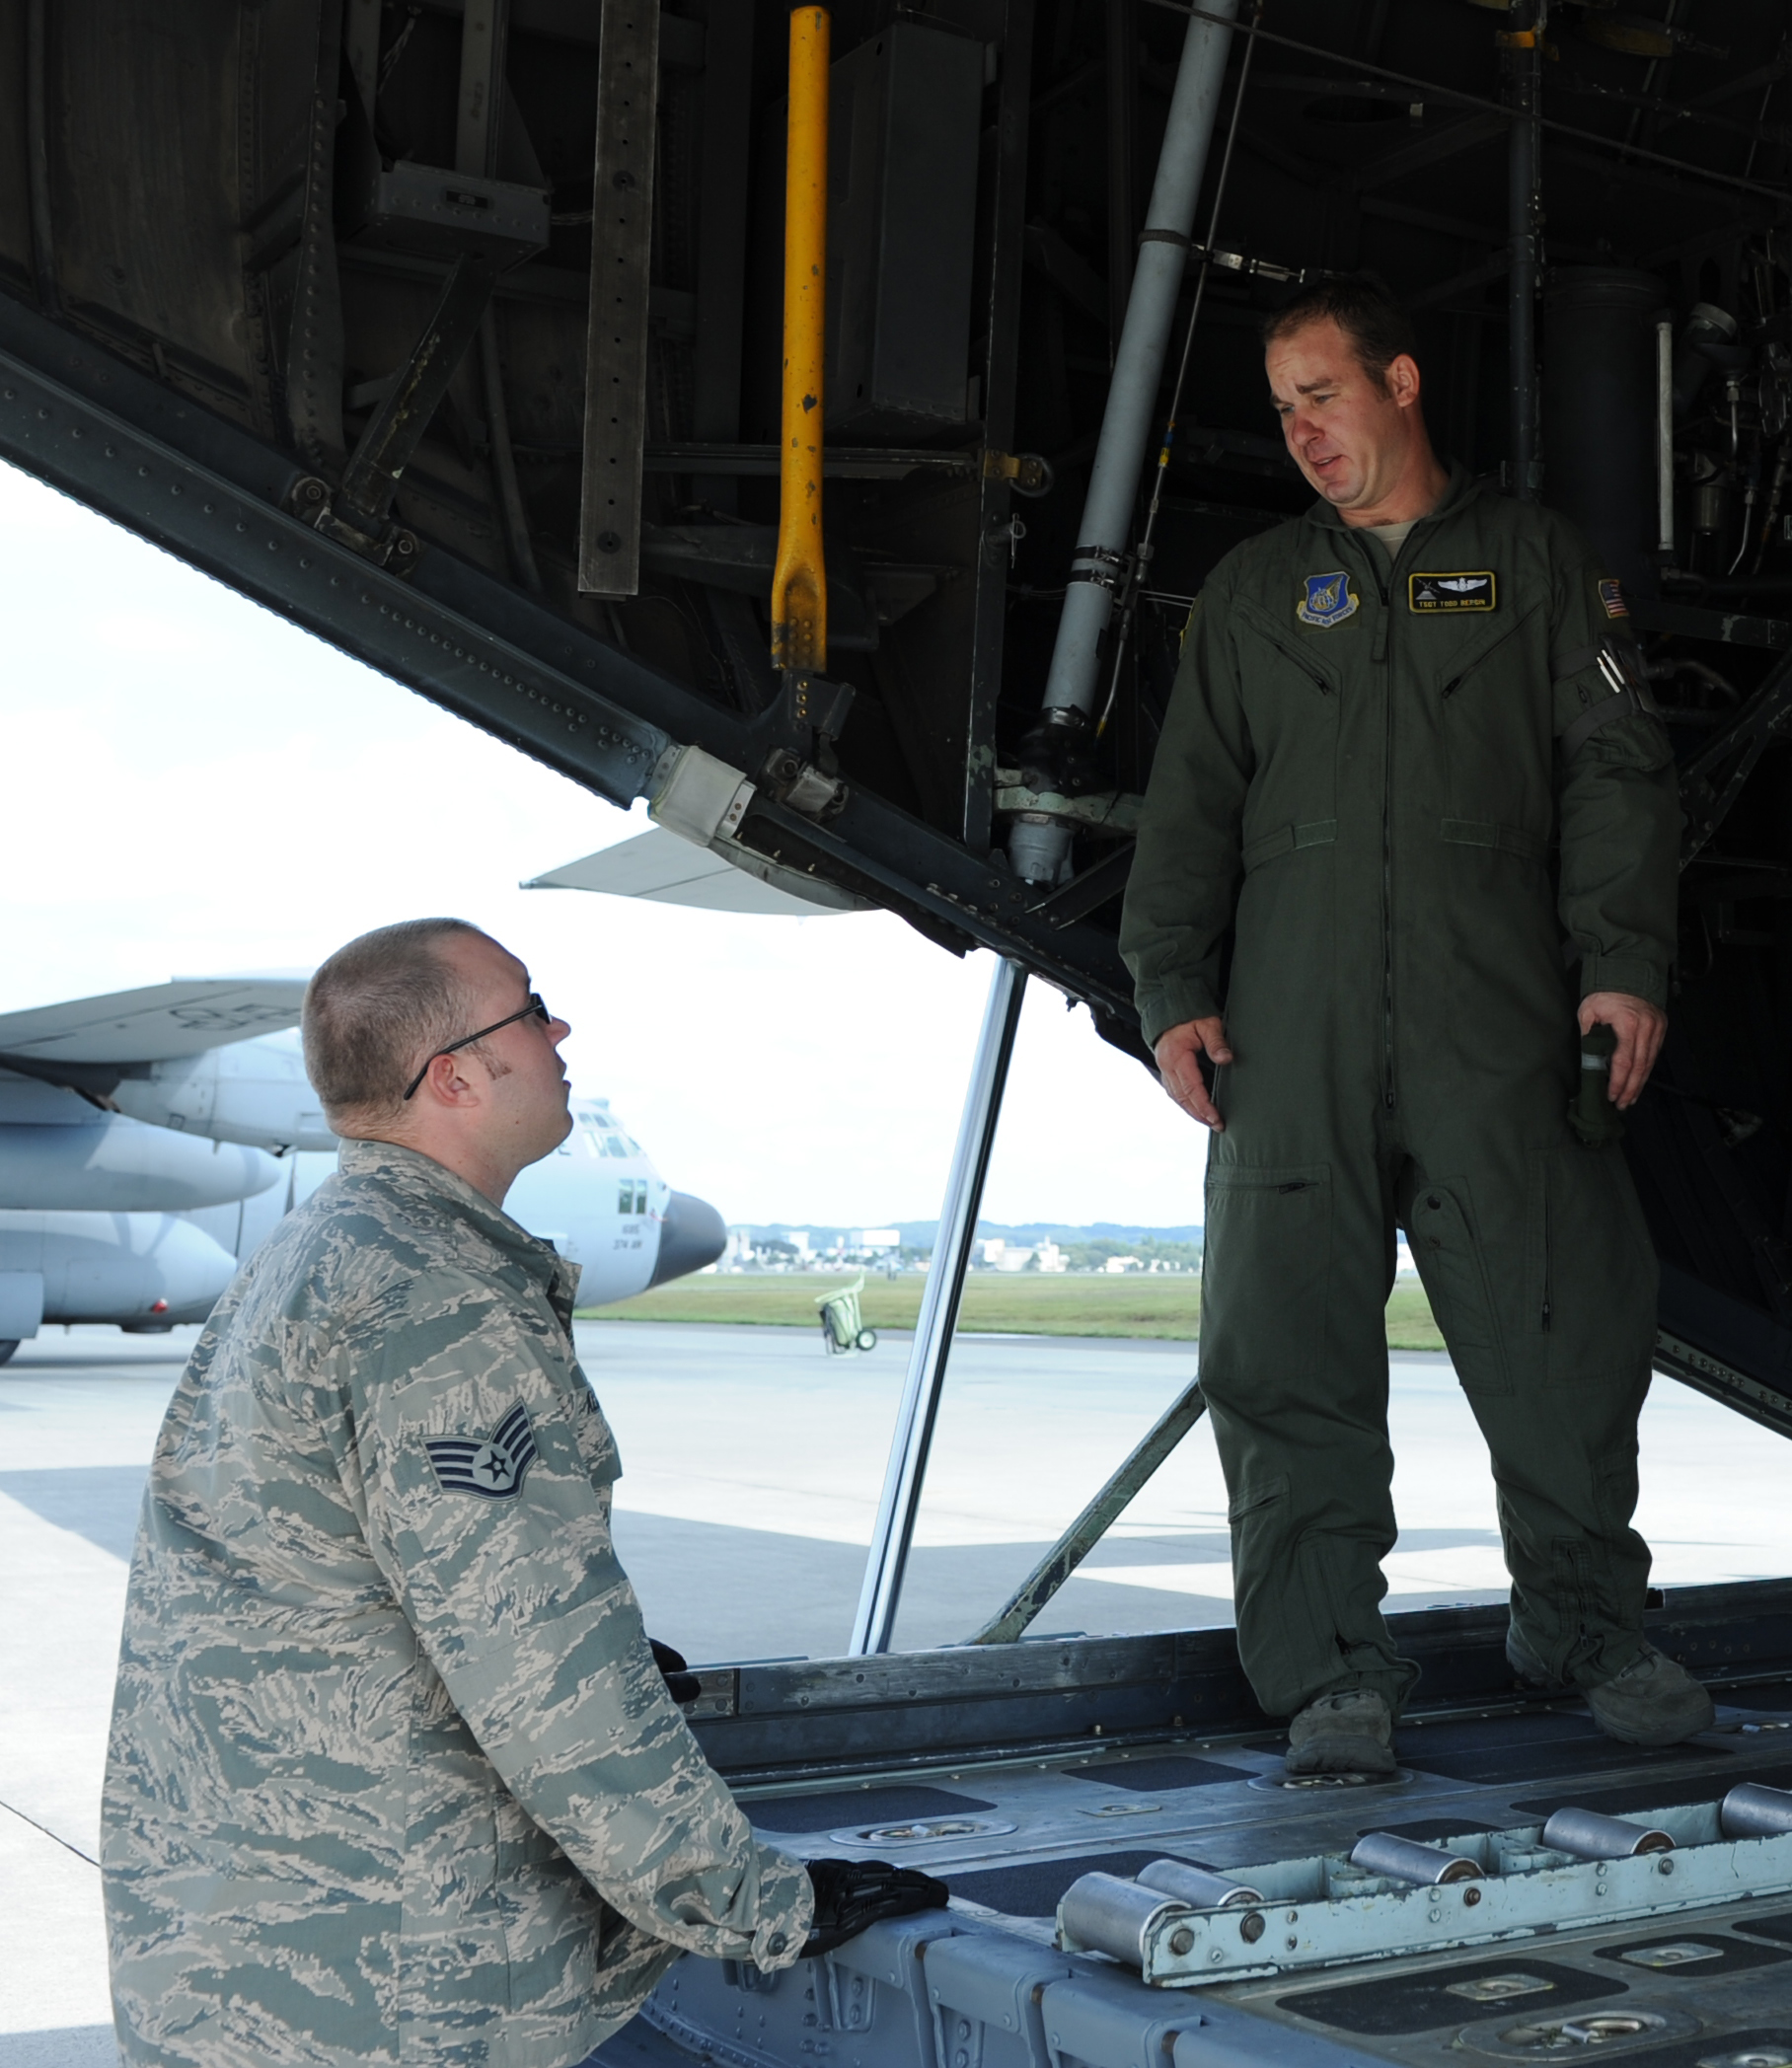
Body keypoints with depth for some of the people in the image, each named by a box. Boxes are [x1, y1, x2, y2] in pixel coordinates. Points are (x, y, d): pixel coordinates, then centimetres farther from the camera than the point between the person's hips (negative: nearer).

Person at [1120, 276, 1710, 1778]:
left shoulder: (1534, 561, 15)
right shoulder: (1255, 592, 20)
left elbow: (1616, 768, 7)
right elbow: (1191, 805, 17)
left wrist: (1622, 959, -6)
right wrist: (1174, 988, 5)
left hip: (1500, 1022, -1)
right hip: (1291, 1032, 2)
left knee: (1561, 1326, 0)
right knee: (1292, 1347, -3)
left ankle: (1588, 1622, 19)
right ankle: (1331, 1669, 5)